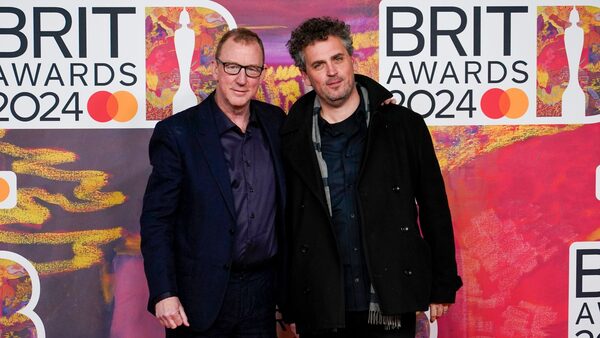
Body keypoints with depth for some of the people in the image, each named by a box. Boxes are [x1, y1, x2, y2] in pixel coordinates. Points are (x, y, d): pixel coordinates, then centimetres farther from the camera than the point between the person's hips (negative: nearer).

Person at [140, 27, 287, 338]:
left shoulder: (275, 121, 4)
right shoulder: (177, 132, -10)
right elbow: (156, 219, -10)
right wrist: (163, 294, -14)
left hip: (262, 289, 4)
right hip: (202, 296, -4)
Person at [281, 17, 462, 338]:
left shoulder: (403, 125, 0)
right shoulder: (293, 141, 2)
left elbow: (434, 209, 3)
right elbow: (285, 225, 7)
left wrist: (443, 286, 2)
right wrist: (288, 307, 6)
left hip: (392, 305, 0)